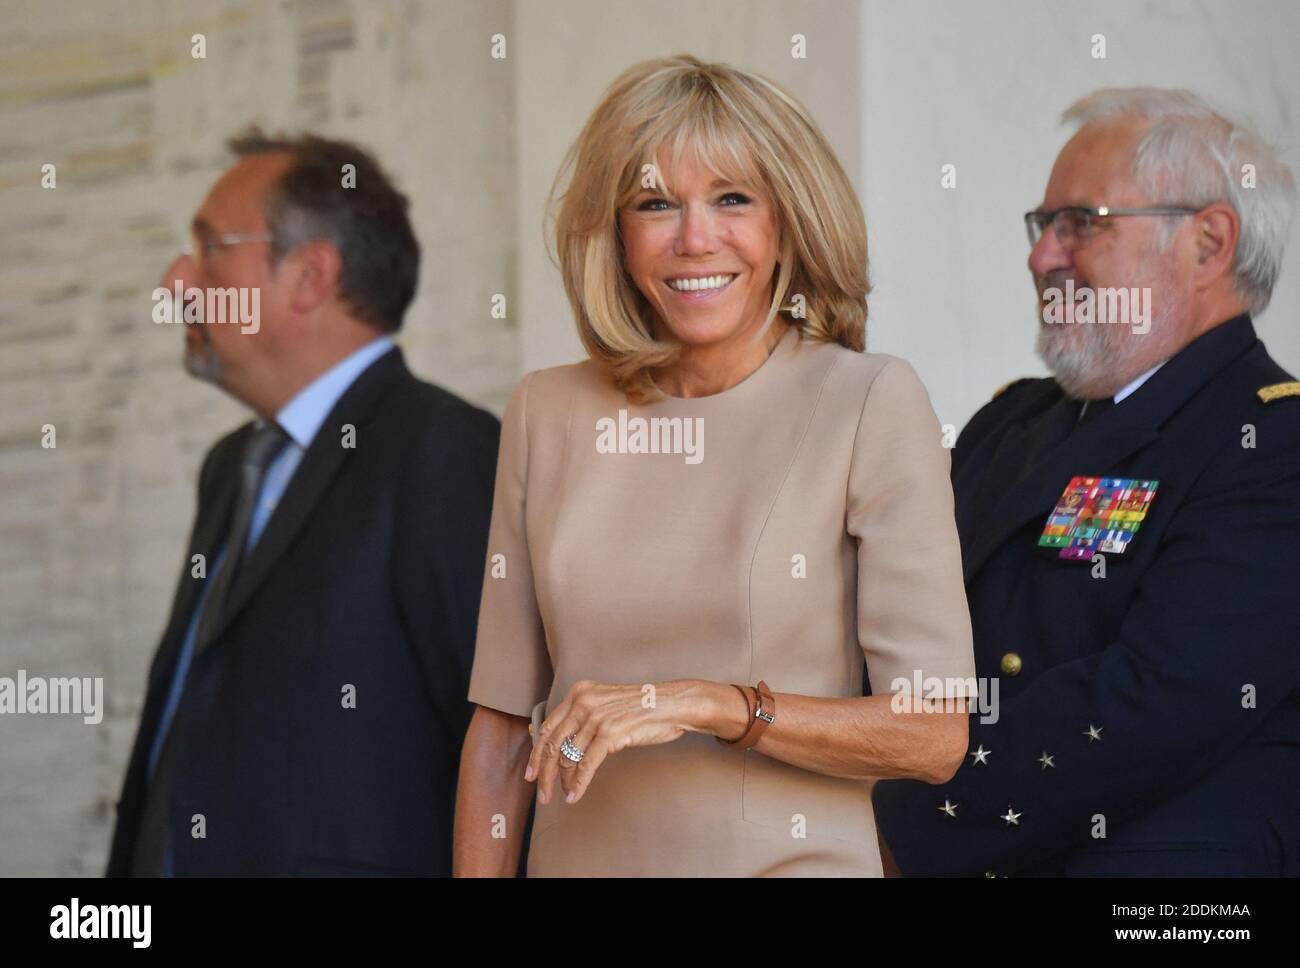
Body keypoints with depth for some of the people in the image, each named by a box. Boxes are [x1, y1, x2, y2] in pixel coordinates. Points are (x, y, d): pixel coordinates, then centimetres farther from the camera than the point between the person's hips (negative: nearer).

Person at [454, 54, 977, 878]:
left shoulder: (872, 403, -8)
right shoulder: (548, 413, 2)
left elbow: (936, 734, -12)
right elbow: (503, 723, 4)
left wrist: (707, 704, -20)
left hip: (794, 856, -3)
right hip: (581, 857, 3)